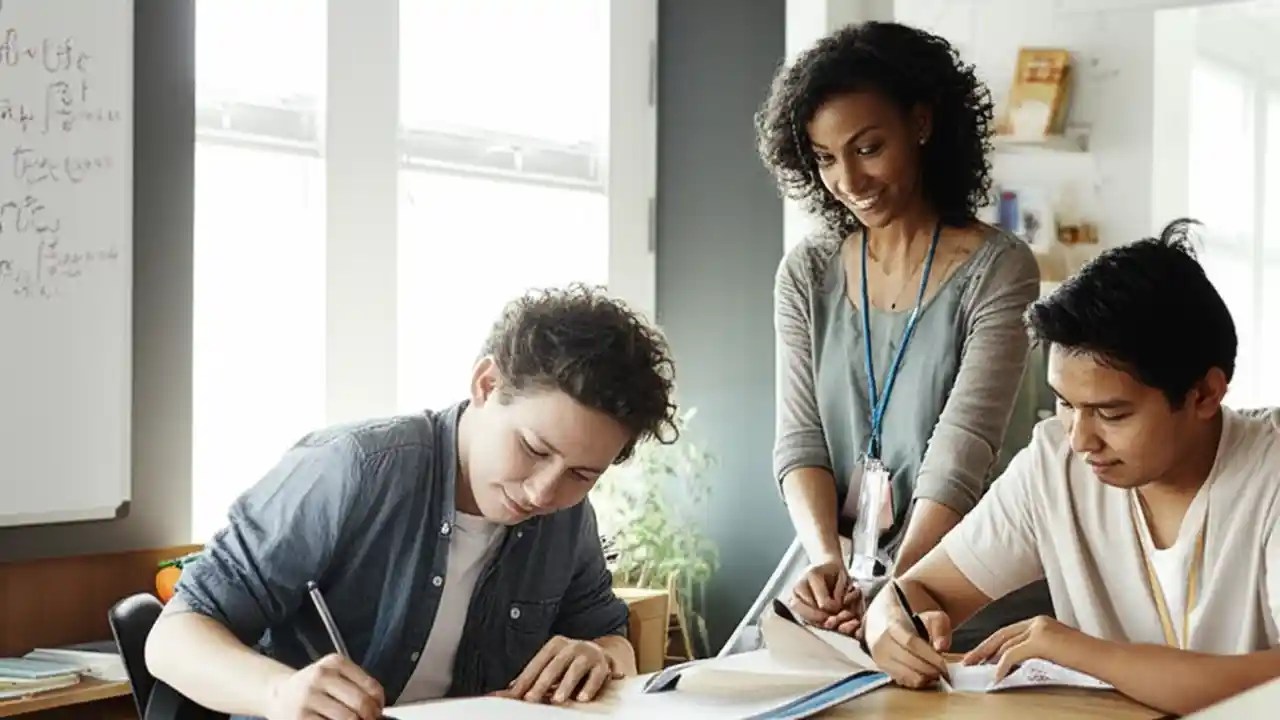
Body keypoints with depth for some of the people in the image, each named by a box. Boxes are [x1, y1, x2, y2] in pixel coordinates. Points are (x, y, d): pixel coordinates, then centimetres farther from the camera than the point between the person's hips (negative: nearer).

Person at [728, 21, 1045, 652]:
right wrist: (825, 556, -17)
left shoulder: (998, 269, -6)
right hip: (827, 566, 3)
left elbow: (960, 452, -14)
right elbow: (799, 439, 2)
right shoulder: (805, 276, 7)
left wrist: (896, 588, -27)